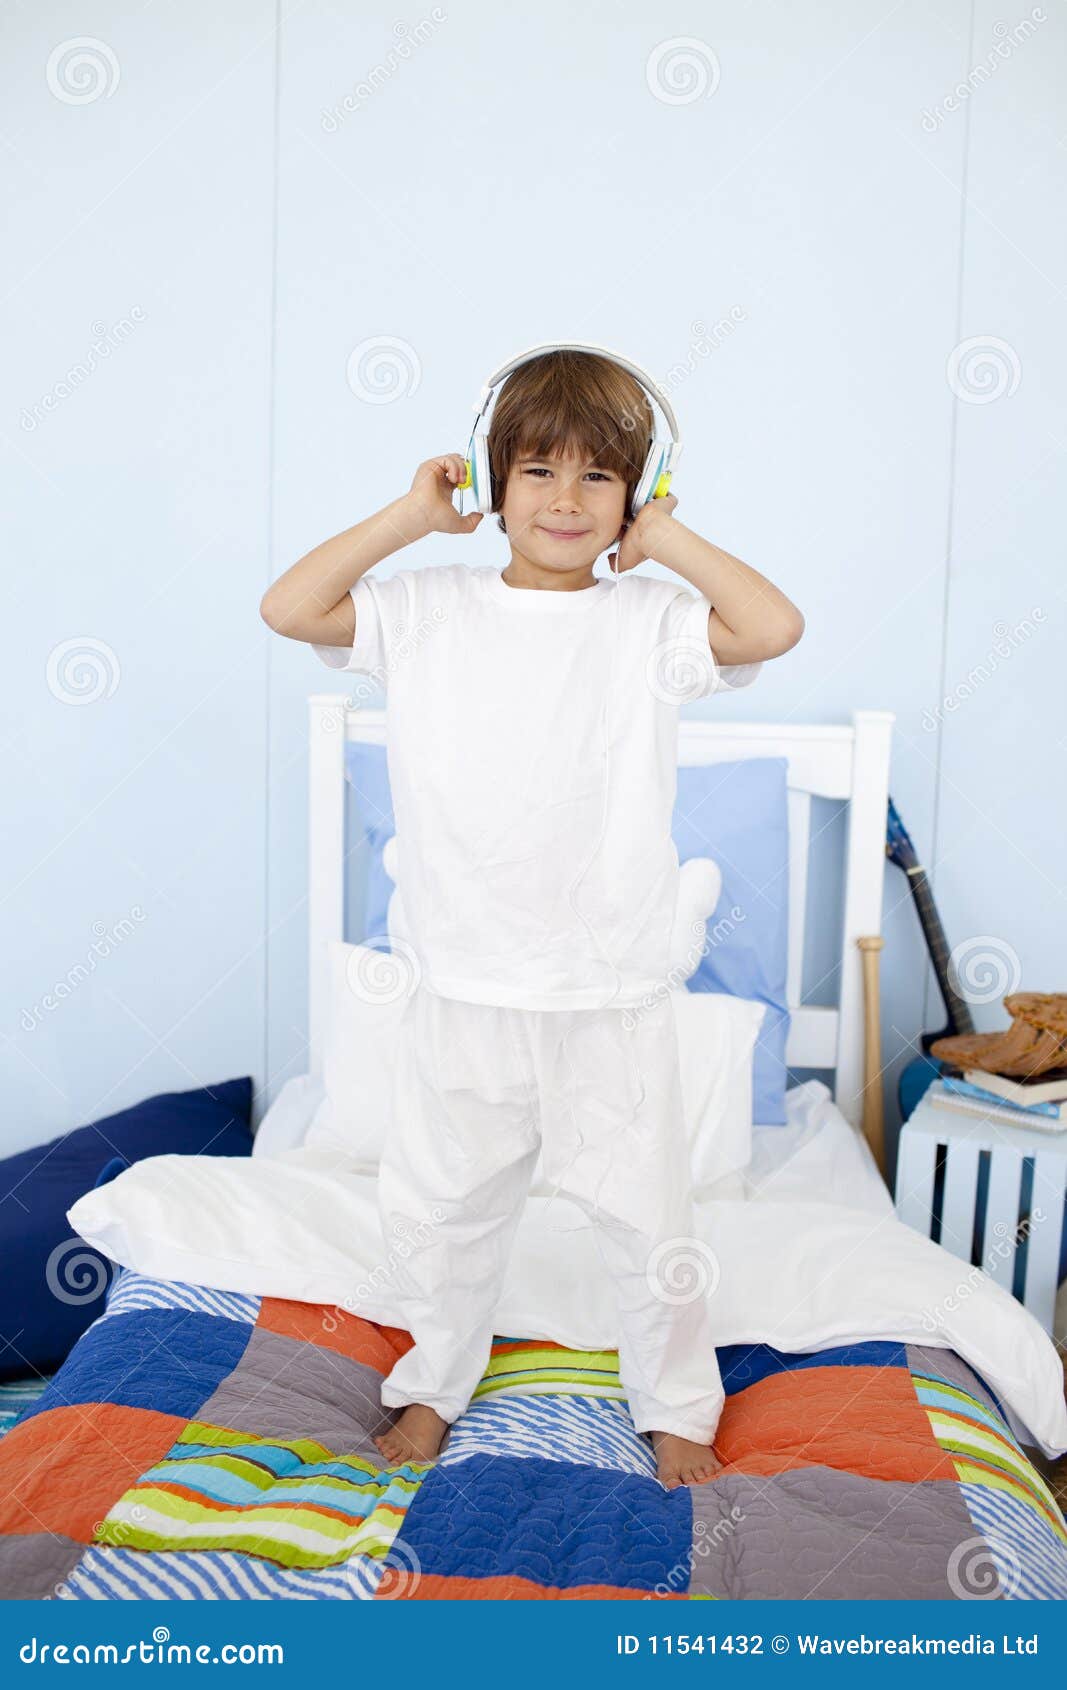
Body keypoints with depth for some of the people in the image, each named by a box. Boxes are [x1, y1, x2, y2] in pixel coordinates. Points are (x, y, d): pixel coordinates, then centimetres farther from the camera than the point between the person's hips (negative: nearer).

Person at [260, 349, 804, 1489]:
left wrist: (666, 541, -8)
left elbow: (774, 627, -18)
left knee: (645, 1214, 13)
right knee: (447, 1204, 18)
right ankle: (434, 1379, 43)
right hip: (463, 991, 1)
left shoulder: (648, 620, -3)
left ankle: (677, 1405, 37)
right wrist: (409, 517, -5)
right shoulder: (428, 611, 1)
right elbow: (288, 608, -6)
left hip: (612, 997, -1)